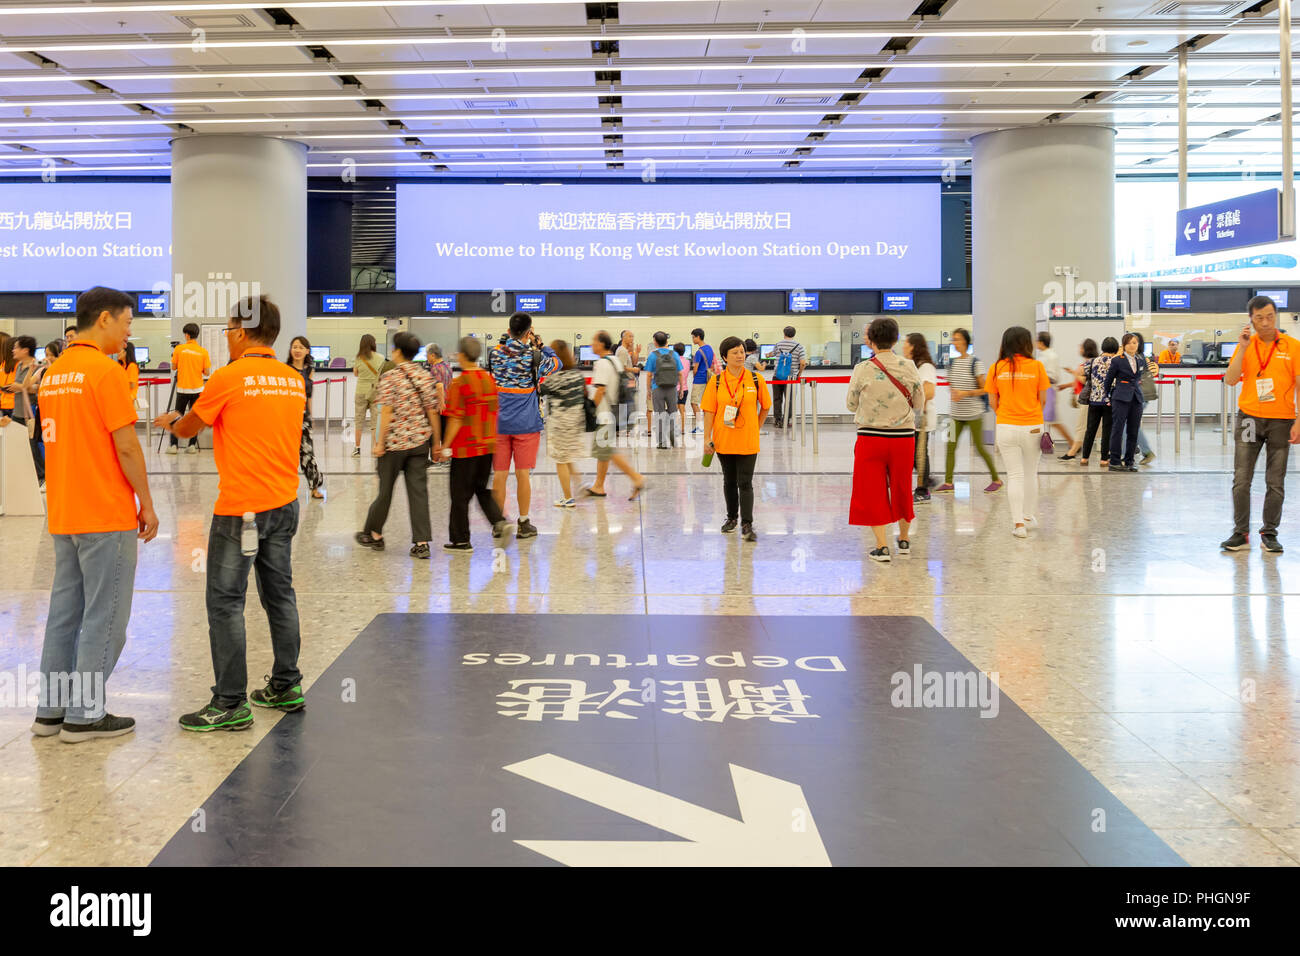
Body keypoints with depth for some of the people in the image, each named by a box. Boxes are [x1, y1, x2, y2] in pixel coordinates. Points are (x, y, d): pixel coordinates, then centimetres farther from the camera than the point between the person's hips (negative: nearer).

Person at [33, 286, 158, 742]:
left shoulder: (53, 372, 12)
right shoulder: (106, 370, -13)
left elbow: (61, 439, 16)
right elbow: (126, 446, -16)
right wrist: (147, 503, -7)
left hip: (64, 515, 8)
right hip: (107, 516, -8)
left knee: (64, 611, 13)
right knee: (104, 617, 0)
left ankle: (50, 710, 19)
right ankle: (84, 716, 5)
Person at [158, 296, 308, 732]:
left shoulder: (228, 377, -11)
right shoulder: (294, 381, 7)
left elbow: (187, 429, 2)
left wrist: (169, 421, 24)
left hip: (241, 508, -7)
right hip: (284, 503, 7)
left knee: (225, 602, -1)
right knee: (280, 595, 15)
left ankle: (231, 704, 0)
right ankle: (286, 687, 23)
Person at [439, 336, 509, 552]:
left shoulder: (459, 383, -14)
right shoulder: (489, 379, 5)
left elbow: (456, 419, -16)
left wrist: (445, 446, -9)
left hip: (465, 447, -6)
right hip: (488, 445, 6)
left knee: (460, 494, 5)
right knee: (481, 488, 20)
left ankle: (460, 540, 11)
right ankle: (499, 520, -1)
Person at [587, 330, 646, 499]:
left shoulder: (602, 363, -16)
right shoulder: (615, 360, 14)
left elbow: (600, 390, -21)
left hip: (604, 413, -10)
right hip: (612, 411, 10)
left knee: (606, 451, -9)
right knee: (601, 450, 15)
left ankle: (636, 477, -11)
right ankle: (598, 486, 20)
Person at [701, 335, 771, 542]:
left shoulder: (756, 379, -2)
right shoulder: (716, 381, -2)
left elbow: (765, 406, 10)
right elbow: (709, 411, -1)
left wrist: (755, 428, 9)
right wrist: (707, 438, -5)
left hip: (748, 442, -1)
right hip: (723, 440, 2)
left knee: (745, 483, -5)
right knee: (729, 481, 15)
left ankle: (747, 525, -4)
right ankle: (732, 517, 31)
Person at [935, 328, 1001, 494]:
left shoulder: (975, 363, -8)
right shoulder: (952, 362, 8)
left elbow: (984, 389, -8)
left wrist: (965, 393, -19)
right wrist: (952, 394, 0)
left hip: (973, 414, -5)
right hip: (956, 414, 5)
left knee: (979, 448, 1)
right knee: (950, 446, -2)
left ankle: (996, 479, 16)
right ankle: (948, 482, 2)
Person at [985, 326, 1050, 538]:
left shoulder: (997, 368, -2)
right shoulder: (1036, 366, -5)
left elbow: (993, 402, 3)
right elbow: (1043, 399, 1)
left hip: (1006, 427, 0)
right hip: (1033, 427, 0)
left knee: (1014, 475, 6)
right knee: (1031, 473, 17)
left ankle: (1018, 523, 1)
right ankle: (1028, 517, 30)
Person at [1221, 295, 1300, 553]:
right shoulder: (1245, 346, 5)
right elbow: (1230, 380, -6)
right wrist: (1243, 348, -13)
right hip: (1249, 418, 1)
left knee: (1275, 483, 4)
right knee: (1241, 480, -1)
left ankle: (1269, 534, 14)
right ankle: (1240, 533, 7)